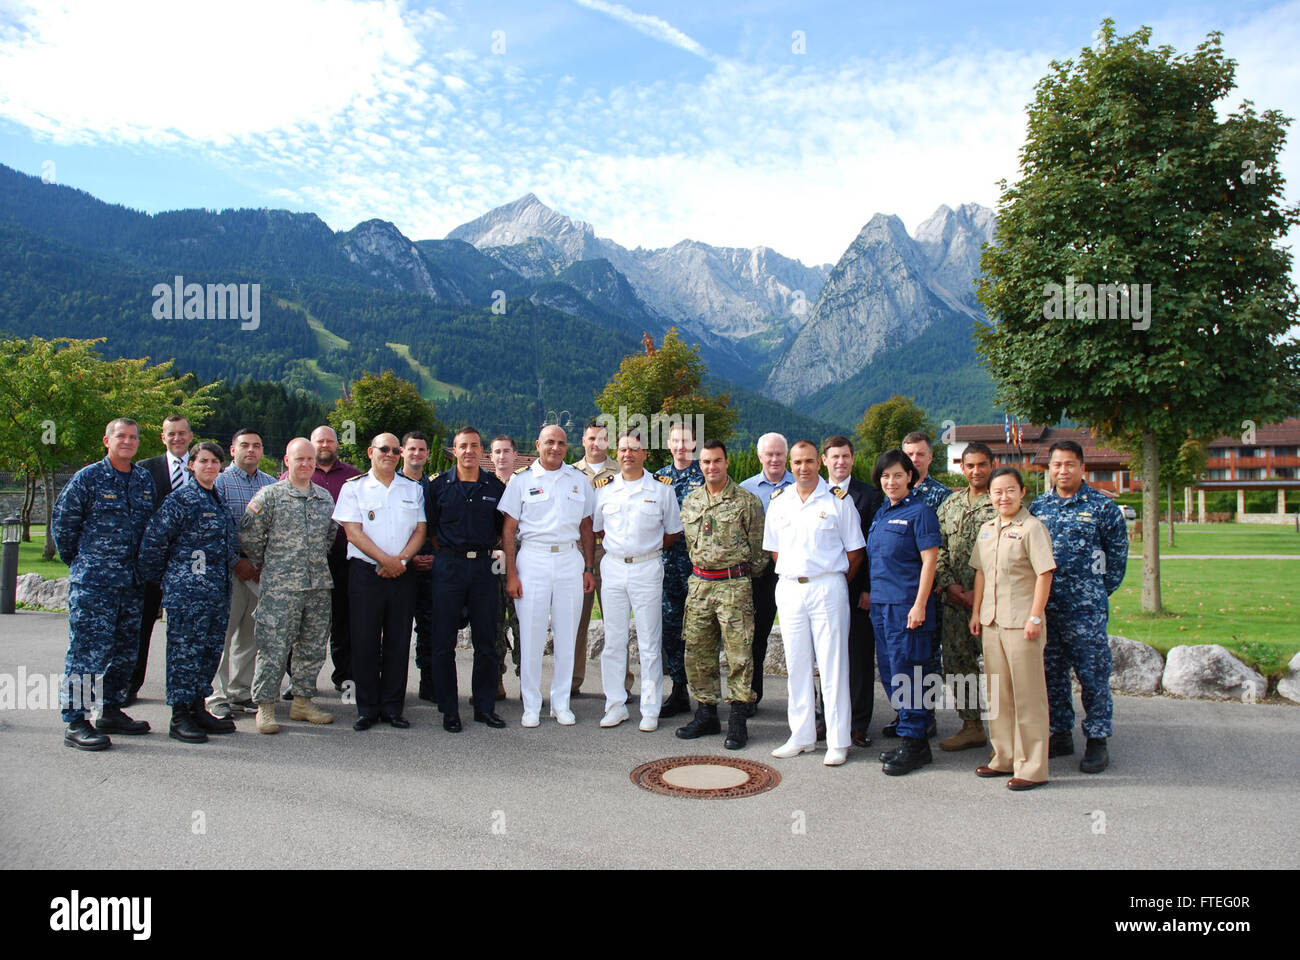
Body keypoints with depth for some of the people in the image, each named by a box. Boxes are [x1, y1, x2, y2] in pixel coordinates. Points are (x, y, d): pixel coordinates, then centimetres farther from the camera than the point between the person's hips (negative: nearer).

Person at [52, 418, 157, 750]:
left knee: (126, 650, 11)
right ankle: (75, 722, 1)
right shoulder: (87, 478, -4)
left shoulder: (145, 480, 11)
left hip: (133, 582, 6)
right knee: (88, 650, -6)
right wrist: (78, 561, 7)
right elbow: (62, 521, 1)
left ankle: (111, 712, 24)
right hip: (92, 582, -6)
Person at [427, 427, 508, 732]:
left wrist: (493, 552, 3)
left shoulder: (495, 487, 8)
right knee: (444, 642, 1)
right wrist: (447, 553, 1)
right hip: (449, 566, -1)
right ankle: (449, 710, 11)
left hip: (483, 566, 1)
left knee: (486, 641, 5)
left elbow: (503, 529, 15)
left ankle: (485, 707, 16)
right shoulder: (438, 485, 4)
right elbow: (429, 527, 8)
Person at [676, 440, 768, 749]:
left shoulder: (747, 501, -4)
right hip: (699, 583, 5)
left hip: (734, 583, -5)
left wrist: (743, 576, 4)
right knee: (697, 652, 8)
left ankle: (738, 720, 7)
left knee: (738, 653, -2)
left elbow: (758, 548, -1)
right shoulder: (690, 501, 12)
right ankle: (706, 714, 21)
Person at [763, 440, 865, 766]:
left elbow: (855, 550, 1)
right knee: (796, 664, 9)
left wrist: (836, 582, -1)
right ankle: (801, 736, 20)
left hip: (827, 587, -4)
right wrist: (790, 576, 8)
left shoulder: (838, 500, -1)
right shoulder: (778, 501, 10)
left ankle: (838, 742, 7)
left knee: (832, 665, -1)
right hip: (789, 589, 4)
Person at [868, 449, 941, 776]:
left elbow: (929, 561, -12)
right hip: (880, 603, 8)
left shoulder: (919, 512, -7)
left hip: (907, 604, -8)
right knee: (889, 675, 11)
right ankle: (910, 737, 23)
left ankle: (914, 744, 6)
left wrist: (919, 605, -17)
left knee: (905, 674, -5)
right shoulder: (880, 513, 16)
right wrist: (871, 594, 16)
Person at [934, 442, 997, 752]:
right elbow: (938, 548, 12)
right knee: (957, 660, 9)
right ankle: (972, 726, 21)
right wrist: (949, 584, -2)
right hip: (955, 597, 5)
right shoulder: (950, 504, 14)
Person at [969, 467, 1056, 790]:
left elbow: (1045, 574, -12)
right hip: (991, 621, 7)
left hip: (1021, 623, -7)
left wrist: (1035, 617, -16)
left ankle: (1032, 768, 8)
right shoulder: (986, 529, 13)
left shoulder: (1031, 527, -9)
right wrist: (976, 612, 14)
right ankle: (1005, 759, 26)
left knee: (1027, 694, 0)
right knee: (998, 693, 14)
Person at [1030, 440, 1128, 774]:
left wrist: (1103, 590, 5)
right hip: (1044, 605, 4)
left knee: (1093, 674, 1)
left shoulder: (1102, 505, -1)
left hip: (1086, 607, -4)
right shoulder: (1038, 507, 9)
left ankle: (1097, 740, 12)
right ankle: (1061, 734, 23)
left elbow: (1118, 552, 4)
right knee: (1052, 673, 11)